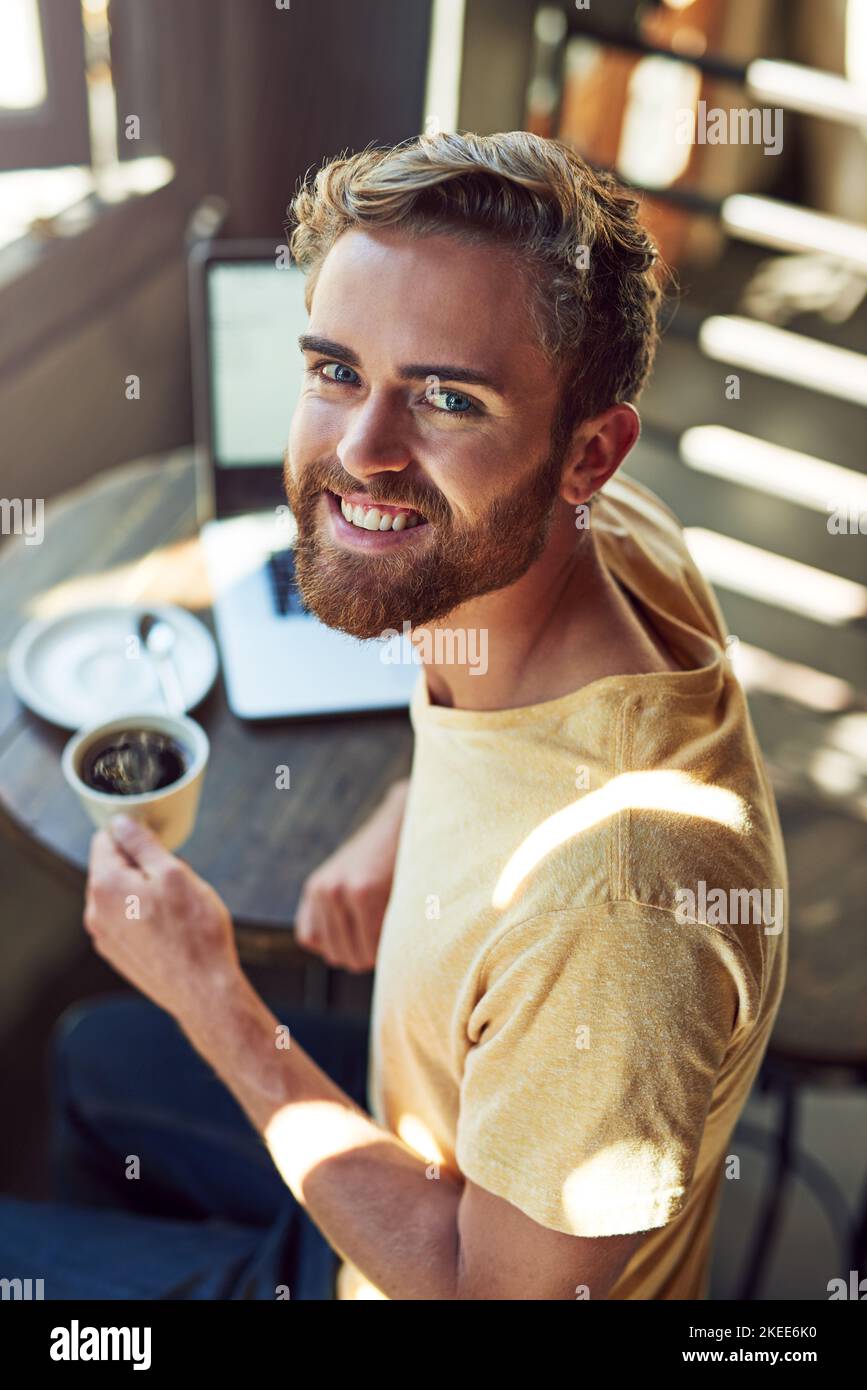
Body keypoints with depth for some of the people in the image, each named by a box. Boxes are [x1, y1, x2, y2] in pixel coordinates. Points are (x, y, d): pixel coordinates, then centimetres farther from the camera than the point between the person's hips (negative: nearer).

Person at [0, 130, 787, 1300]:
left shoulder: (615, 883, -45)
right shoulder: (609, 527, -20)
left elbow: (501, 1284, -27)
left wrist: (204, 994, -24)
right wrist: (403, 819, -10)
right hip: (426, 1121, 7)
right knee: (95, 1055, 27)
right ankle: (130, 1251, 58)